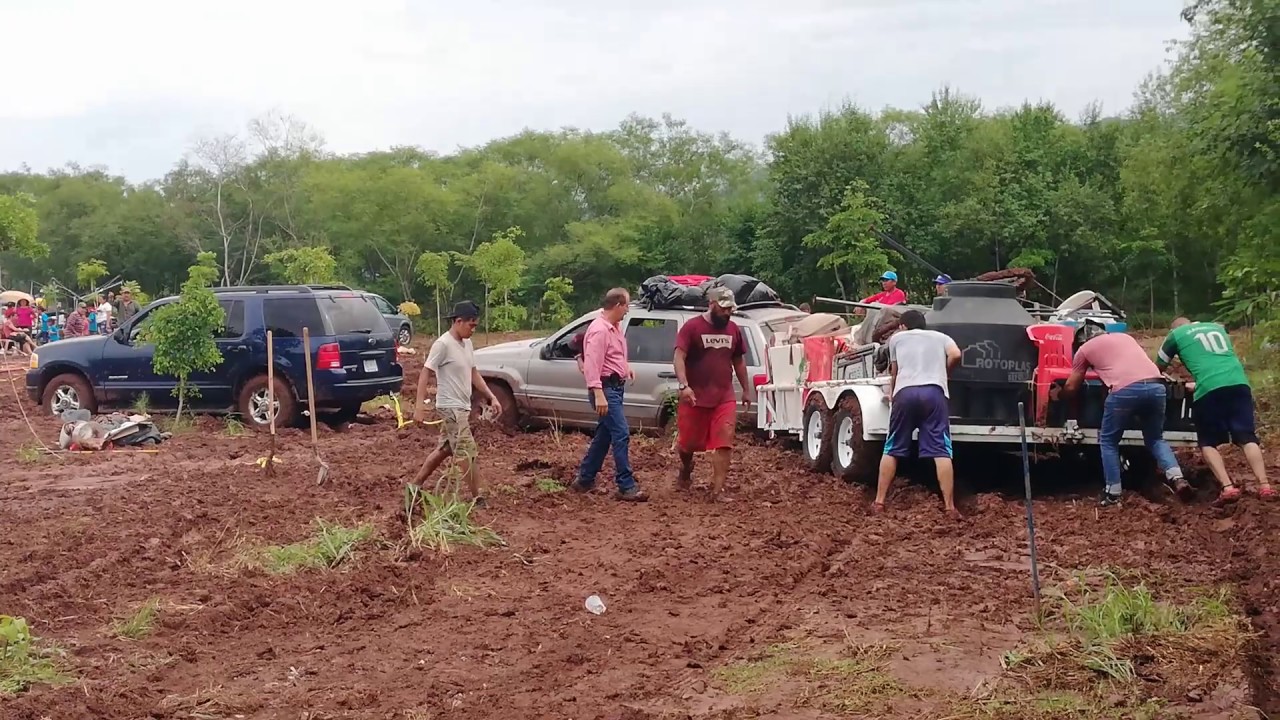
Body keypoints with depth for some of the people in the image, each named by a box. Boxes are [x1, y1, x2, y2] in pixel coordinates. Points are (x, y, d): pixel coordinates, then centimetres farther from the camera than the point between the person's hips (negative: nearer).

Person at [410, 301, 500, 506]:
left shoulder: (466, 343, 9)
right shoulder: (443, 344, -17)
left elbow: (473, 373, 17)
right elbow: (425, 374, -17)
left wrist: (491, 396, 11)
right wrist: (419, 406, -22)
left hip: (462, 407, 9)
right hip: (451, 407, -9)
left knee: (445, 449, 16)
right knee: (467, 452, -7)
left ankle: (416, 485, 27)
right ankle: (477, 497, -1)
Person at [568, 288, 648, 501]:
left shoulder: (615, 327, 11)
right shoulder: (599, 330, -19)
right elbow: (592, 364, -24)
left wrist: (626, 367, 11)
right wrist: (598, 394, -30)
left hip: (616, 386, 10)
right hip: (606, 387, -10)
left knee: (604, 435, 15)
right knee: (621, 435, -12)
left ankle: (585, 480, 24)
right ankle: (626, 487, -10)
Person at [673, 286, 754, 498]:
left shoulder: (733, 329, 8)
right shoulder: (692, 327, -8)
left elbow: (739, 361, 19)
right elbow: (679, 357, -16)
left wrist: (746, 389, 19)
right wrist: (684, 385, -29)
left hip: (724, 398, 3)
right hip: (694, 397, -3)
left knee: (724, 443, -8)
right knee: (688, 442, 11)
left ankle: (717, 489, -8)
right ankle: (686, 469, 42)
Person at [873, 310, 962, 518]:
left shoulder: (897, 338, 25)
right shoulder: (940, 337, 25)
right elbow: (955, 355, 5)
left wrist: (891, 393, 53)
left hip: (905, 392, 0)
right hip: (934, 392, 0)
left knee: (892, 449, 9)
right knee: (941, 451, -3)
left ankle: (879, 503, 10)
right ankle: (950, 507, -8)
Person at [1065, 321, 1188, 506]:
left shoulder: (1085, 348, 21)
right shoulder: (1124, 336, 33)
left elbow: (1071, 387, 26)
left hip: (1125, 390, -4)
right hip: (1156, 385, 4)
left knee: (1108, 441, 15)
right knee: (1155, 438, 23)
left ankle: (1113, 493, 11)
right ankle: (1176, 478, 2)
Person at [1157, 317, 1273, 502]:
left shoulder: (1176, 334, 18)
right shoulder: (1217, 327, 31)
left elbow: (1158, 368, 28)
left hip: (1209, 389, -4)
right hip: (1239, 383, 4)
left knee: (1208, 442, 9)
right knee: (1247, 438, 7)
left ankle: (1227, 487, -7)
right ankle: (1264, 486, -7)